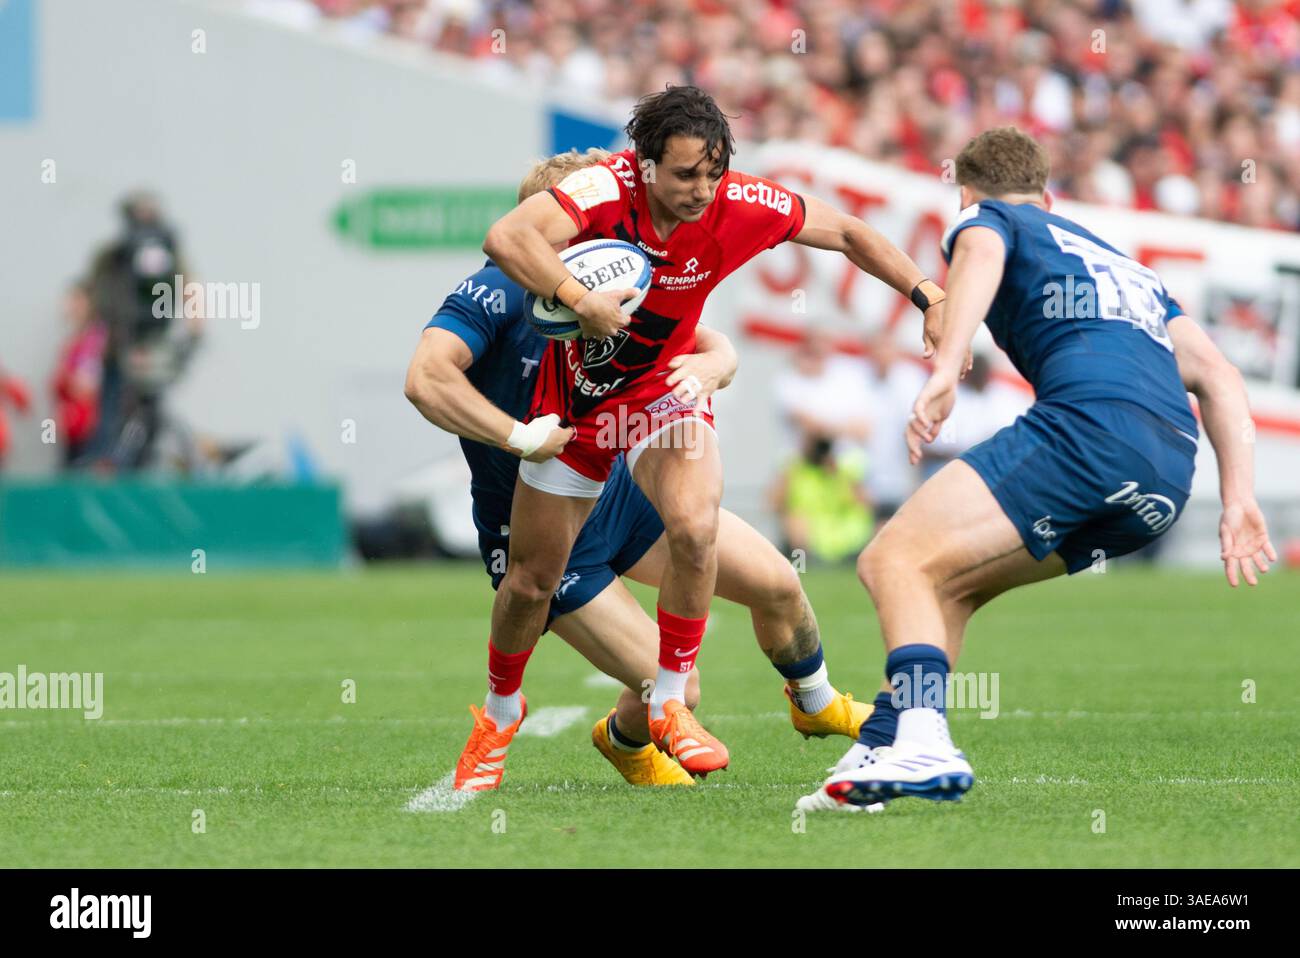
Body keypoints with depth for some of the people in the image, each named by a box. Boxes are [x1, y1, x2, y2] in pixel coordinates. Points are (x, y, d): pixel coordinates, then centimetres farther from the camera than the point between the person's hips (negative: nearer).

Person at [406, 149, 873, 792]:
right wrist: (526, 438, -46)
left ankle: (816, 706, 34)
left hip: (621, 490, 6)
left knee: (775, 582, 2)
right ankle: (624, 741, 26)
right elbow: (426, 378, -41)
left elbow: (718, 350, 0)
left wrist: (708, 366, -25)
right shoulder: (501, 293, -26)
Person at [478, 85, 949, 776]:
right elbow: (506, 239, -44)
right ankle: (501, 711, 36)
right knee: (532, 579, 7)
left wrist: (929, 296, -15)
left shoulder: (743, 206, -20)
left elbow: (848, 234, -5)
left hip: (662, 388, 1)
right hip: (573, 397, -1)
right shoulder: (608, 189, -29)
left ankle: (670, 705, -8)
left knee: (694, 527, -27)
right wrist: (580, 300, -52)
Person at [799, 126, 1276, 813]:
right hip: (1170, 477, 7)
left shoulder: (984, 217, 20)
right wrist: (1239, 500, 20)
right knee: (947, 582, 19)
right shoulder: (1126, 266, 39)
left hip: (1089, 420, -7)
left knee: (895, 560, -11)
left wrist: (945, 370, -21)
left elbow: (981, 251, -8)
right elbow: (1216, 374, 28)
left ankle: (921, 745, -33)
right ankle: (883, 748, 8)